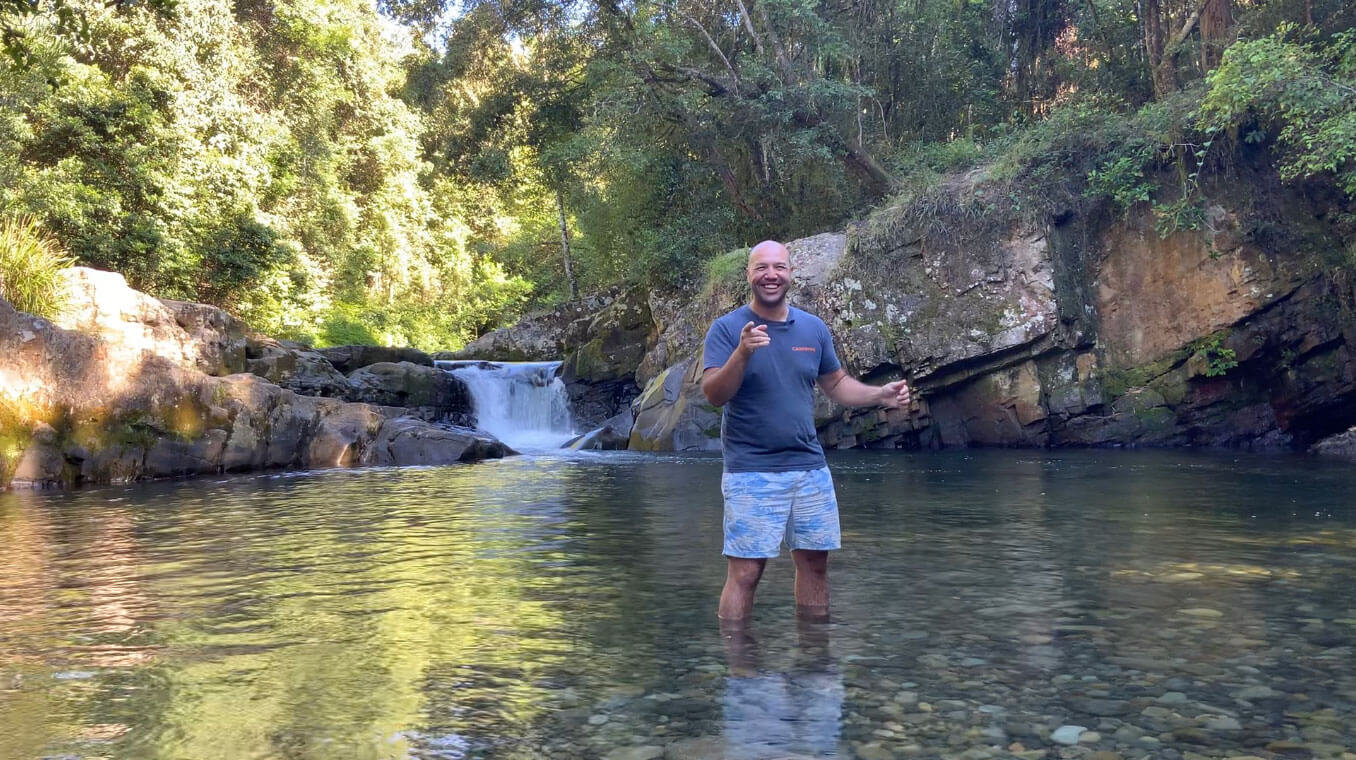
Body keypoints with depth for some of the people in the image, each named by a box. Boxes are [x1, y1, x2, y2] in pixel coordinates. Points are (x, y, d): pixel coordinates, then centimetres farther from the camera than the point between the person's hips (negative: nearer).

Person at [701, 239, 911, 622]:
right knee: (745, 572, -5)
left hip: (810, 467, 5)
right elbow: (712, 394, -17)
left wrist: (880, 394, 2)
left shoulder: (814, 328, 8)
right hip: (751, 472, -5)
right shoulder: (727, 328, -6)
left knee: (815, 563, 13)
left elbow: (836, 383, 18)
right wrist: (743, 353, -33)